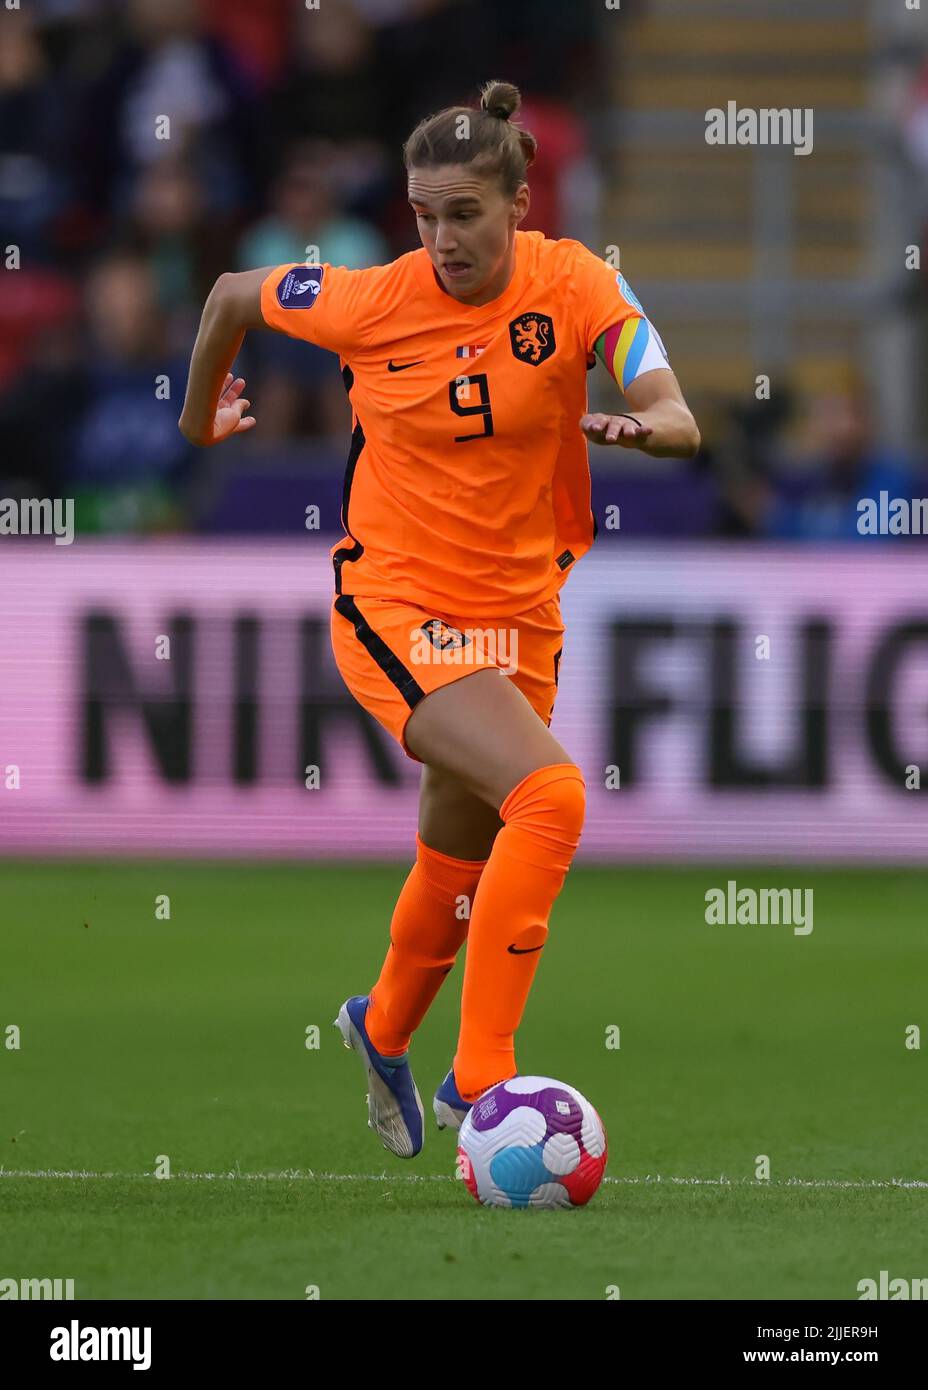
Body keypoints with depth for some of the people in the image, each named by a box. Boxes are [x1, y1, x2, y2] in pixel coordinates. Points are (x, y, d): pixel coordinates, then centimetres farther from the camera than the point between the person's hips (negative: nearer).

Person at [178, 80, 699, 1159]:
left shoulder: (574, 286, -10)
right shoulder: (373, 302, -14)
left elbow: (678, 421, -22)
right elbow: (233, 293, 5)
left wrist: (649, 424, -45)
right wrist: (200, 413, 20)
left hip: (519, 615, 4)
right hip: (396, 611, -4)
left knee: (462, 863, 20)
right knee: (549, 797, -27)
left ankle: (384, 1028, 52)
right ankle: (480, 1077, -23)